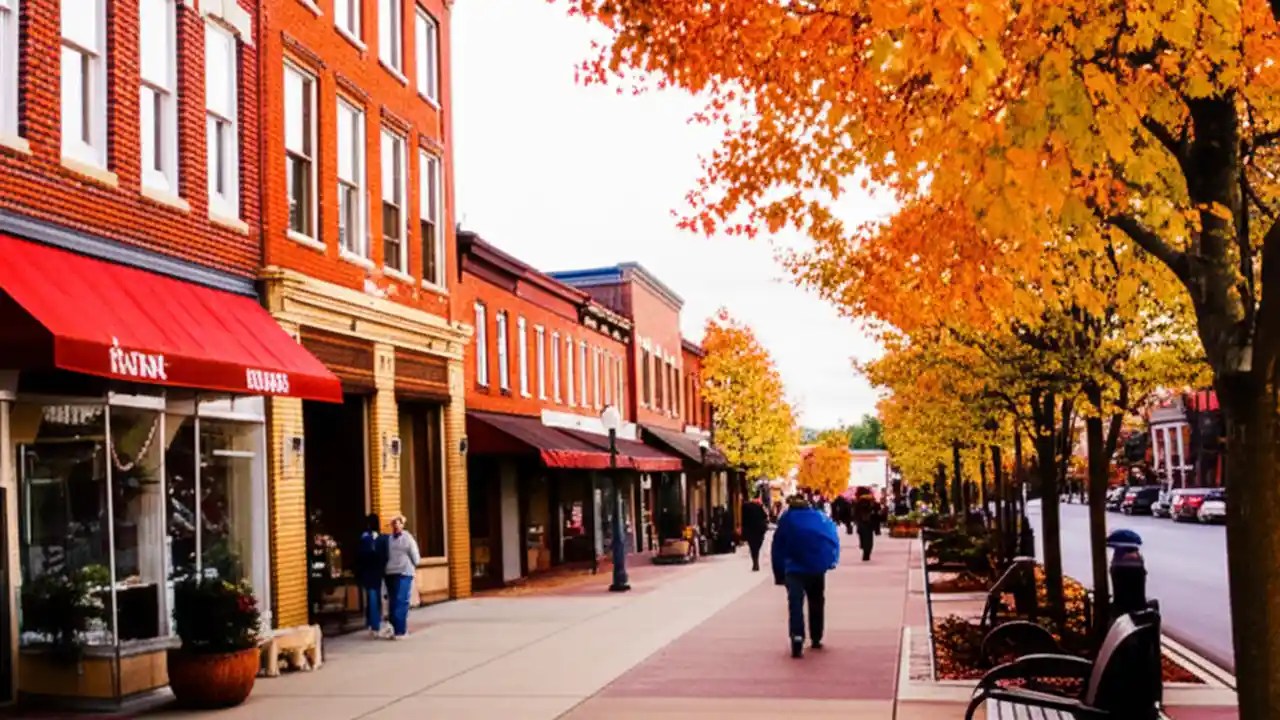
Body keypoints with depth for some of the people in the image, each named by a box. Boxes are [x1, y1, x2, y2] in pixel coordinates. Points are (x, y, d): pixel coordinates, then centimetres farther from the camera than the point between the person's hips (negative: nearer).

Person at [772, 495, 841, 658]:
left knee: (795, 603, -11)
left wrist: (779, 575, 13)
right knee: (816, 603, 23)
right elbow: (834, 538, 5)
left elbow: (777, 549, 10)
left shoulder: (786, 519, 11)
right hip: (817, 567, 2)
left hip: (794, 568, -2)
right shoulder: (821, 518, 15)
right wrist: (832, 560, 9)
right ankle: (816, 639, 31)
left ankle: (797, 638, -32)